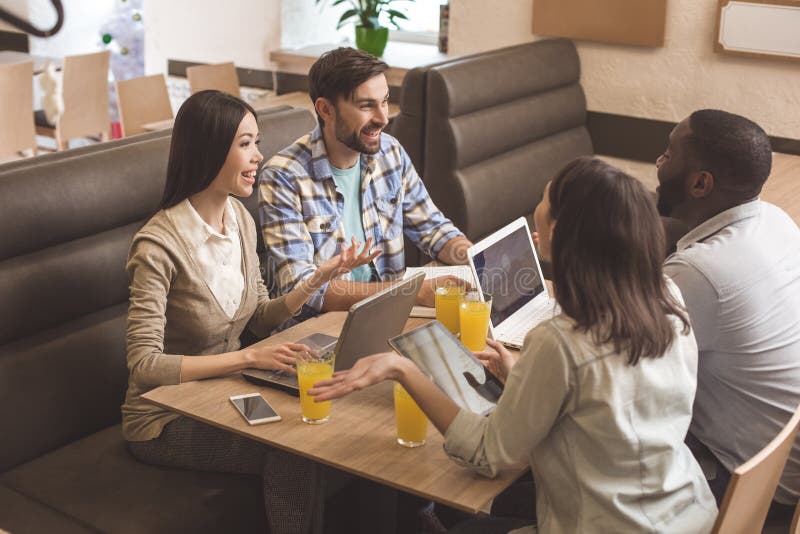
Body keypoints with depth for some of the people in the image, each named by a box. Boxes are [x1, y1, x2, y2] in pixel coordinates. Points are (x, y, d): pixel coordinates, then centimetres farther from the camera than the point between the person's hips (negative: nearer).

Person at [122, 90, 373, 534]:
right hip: (166, 419, -6)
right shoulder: (159, 245, -23)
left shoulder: (240, 218, 0)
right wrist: (248, 357, -31)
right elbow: (144, 365, -26)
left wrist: (318, 279, -8)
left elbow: (260, 318, 7)